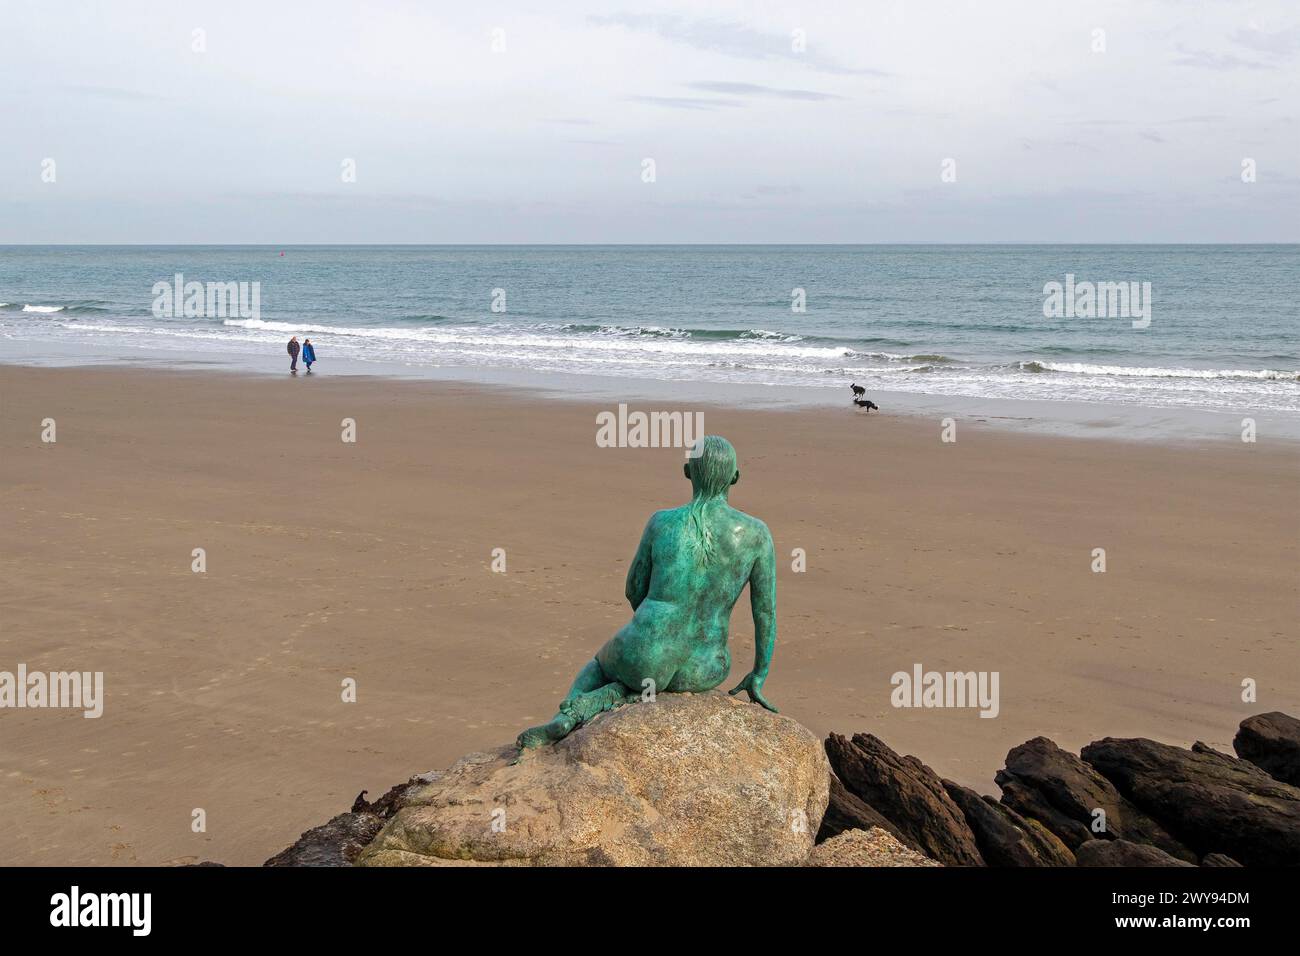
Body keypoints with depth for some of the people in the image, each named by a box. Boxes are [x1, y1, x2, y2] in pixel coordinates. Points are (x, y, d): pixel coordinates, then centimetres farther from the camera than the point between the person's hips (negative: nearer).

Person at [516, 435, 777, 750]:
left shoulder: (661, 523, -4)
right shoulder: (757, 533, -4)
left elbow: (634, 591, 8)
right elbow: (766, 612, 1)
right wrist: (757, 678, 12)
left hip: (645, 656, -1)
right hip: (702, 674, 1)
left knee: (600, 664, 37)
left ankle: (564, 718, 4)